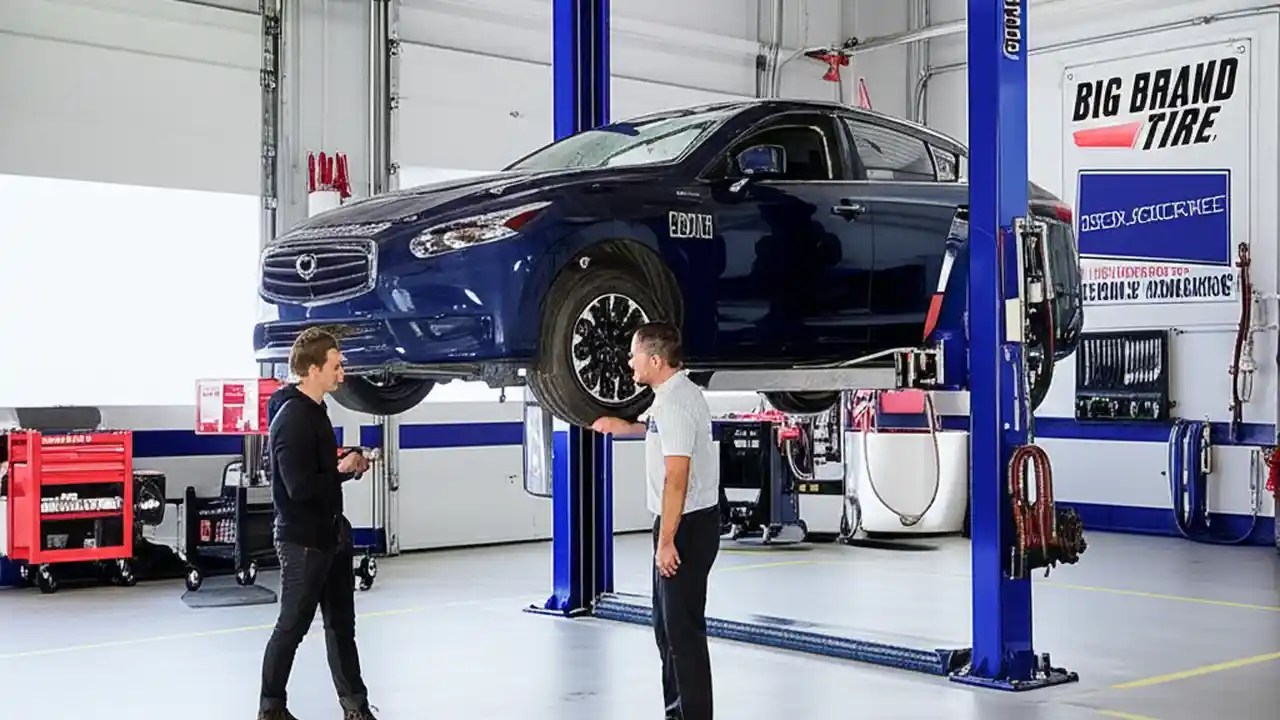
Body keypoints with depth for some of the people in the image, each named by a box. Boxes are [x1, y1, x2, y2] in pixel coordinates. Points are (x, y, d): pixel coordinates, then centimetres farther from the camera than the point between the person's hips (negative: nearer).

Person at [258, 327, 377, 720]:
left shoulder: (315, 410, 9)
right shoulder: (292, 418, -21)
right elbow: (300, 486, -28)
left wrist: (346, 463, 2)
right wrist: (343, 470, -15)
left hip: (330, 534, 10)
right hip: (303, 541, -10)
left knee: (341, 624, 14)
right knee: (292, 626, 3)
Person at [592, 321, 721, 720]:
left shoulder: (674, 402, -20)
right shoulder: (677, 392, 12)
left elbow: (676, 478, -26)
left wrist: (666, 540, -25)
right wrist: (625, 426, 41)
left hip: (686, 526, -11)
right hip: (685, 522, 11)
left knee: (683, 628, -7)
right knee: (668, 624, 18)